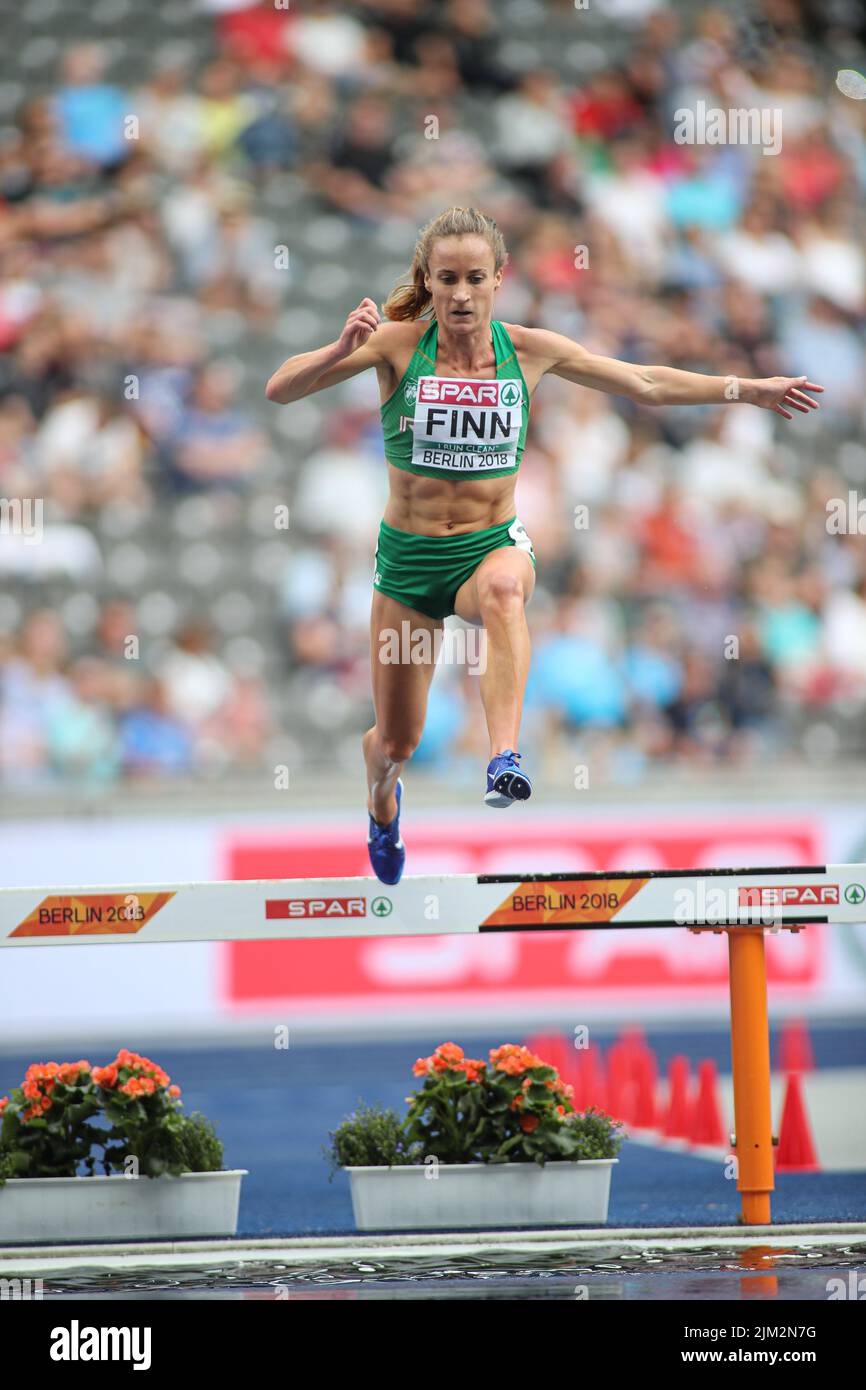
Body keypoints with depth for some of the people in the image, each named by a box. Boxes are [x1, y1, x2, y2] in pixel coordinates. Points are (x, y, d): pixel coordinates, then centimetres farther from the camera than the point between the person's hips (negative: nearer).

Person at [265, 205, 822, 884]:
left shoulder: (530, 350, -4)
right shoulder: (398, 344, -9)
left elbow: (647, 383, 9)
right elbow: (280, 390, -14)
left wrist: (747, 389, 8)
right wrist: (341, 349, -32)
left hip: (493, 544, 0)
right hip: (408, 556, 0)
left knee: (503, 587, -40)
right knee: (396, 741, 9)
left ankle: (505, 757, -52)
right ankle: (383, 806, 47)